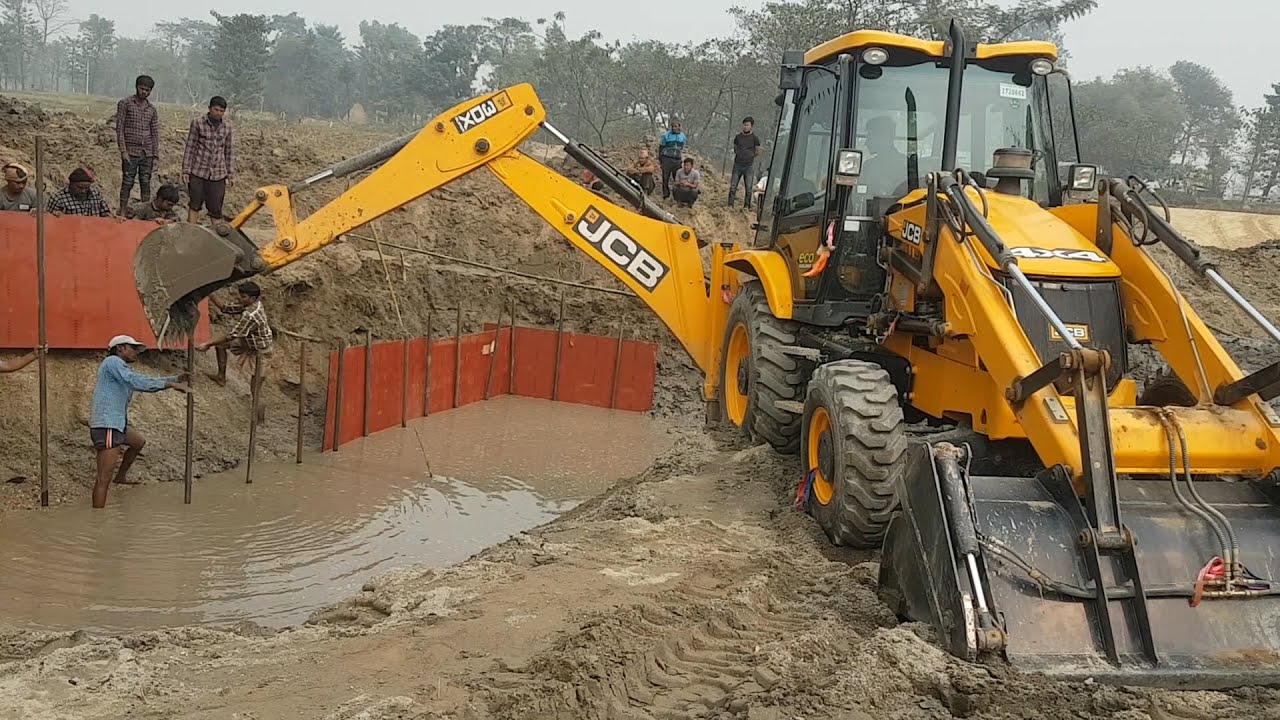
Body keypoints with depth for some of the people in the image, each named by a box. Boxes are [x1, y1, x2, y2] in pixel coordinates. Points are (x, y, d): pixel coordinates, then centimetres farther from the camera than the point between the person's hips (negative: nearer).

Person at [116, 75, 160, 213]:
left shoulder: (152, 109, 12)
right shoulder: (124, 103, 1)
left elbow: (155, 134, 12)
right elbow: (119, 128, -3)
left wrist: (156, 156, 5)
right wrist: (123, 151, -11)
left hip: (147, 153, 4)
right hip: (130, 152, -3)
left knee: (146, 184, 4)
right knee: (127, 184, -3)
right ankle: (122, 214, 1)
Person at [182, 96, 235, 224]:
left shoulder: (227, 125, 4)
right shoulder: (198, 123, -4)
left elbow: (228, 151, 12)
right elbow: (190, 148, -1)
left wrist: (231, 174, 10)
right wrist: (186, 171, -4)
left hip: (218, 174, 2)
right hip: (198, 171, -2)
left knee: (216, 209, 4)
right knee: (194, 205, 4)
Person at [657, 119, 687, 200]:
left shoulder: (682, 136, 10)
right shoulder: (666, 135, 1)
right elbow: (661, 147, 6)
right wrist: (660, 159, 3)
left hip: (677, 159, 2)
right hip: (667, 159, -2)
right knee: (665, 177, -2)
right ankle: (665, 194, 6)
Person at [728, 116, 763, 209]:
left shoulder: (755, 138, -1)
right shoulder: (738, 137, 7)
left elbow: (757, 153, 4)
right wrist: (740, 156, 7)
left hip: (749, 166, -2)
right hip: (737, 165, 2)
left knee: (748, 188, -2)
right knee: (733, 186, -1)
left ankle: (747, 206, 5)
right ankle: (730, 205, 3)